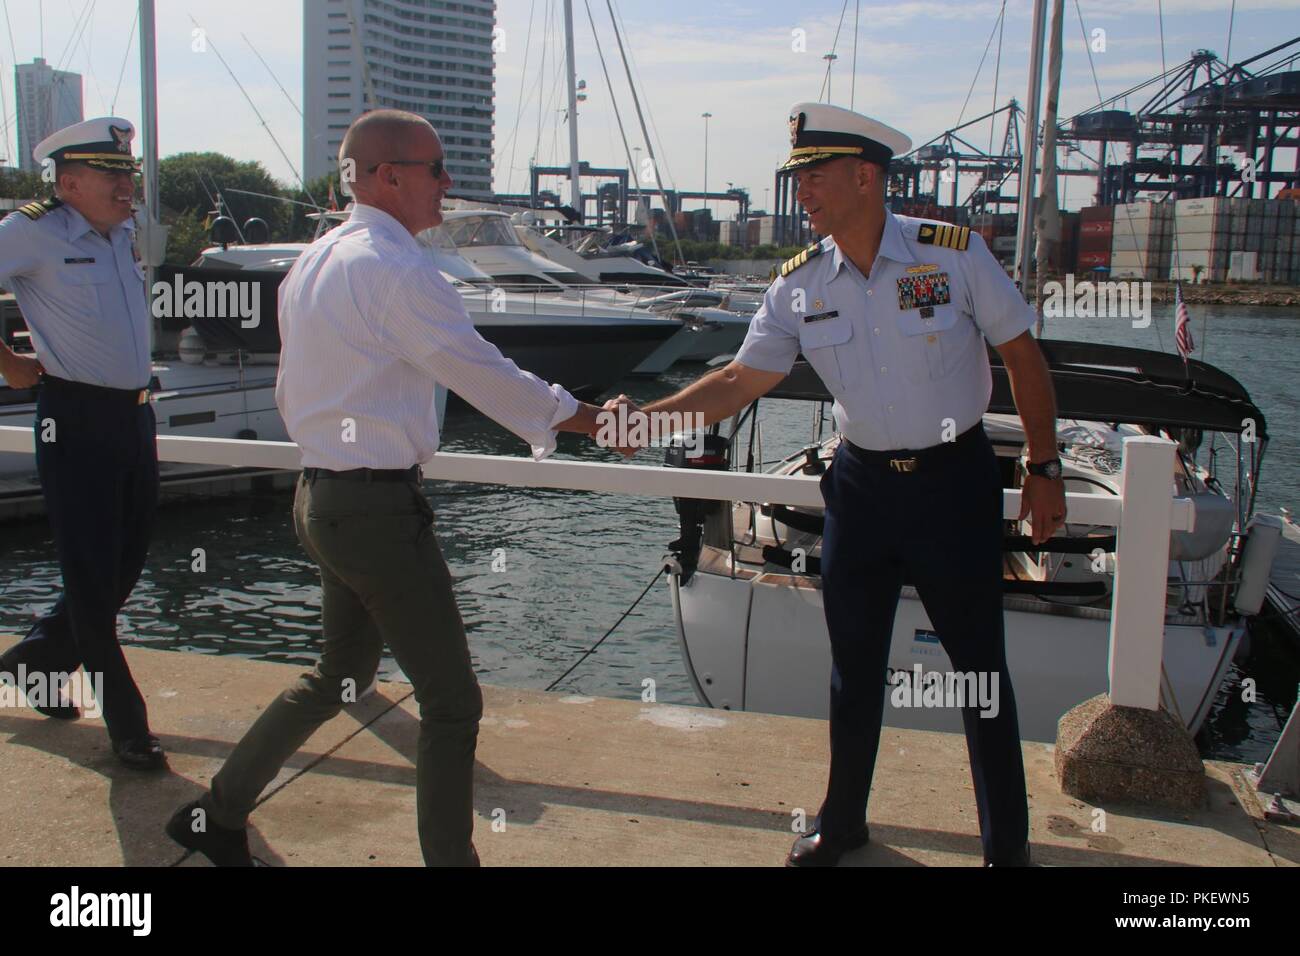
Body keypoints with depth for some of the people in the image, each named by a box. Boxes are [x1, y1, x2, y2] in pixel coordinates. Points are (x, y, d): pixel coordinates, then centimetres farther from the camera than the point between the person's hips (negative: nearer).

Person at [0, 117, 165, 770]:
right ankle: (127, 727, 10)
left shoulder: (122, 233, 11)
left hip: (133, 415, 8)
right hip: (76, 422, -7)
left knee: (124, 569, 16)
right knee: (93, 579, 0)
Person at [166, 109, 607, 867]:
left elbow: (291, 392, 17)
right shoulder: (397, 269, -17)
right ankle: (451, 857, 10)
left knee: (343, 673, 25)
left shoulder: (312, 263, 12)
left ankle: (218, 813, 35)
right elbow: (479, 370, -14)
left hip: (320, 495, 10)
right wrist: (574, 415, -2)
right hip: (378, 508, -10)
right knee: (451, 702, 0)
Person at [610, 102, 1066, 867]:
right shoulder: (799, 286, -3)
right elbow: (741, 380, -1)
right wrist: (644, 417, -13)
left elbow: (1023, 354, -3)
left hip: (955, 480, -3)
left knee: (979, 668, 6)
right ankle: (843, 821, 34)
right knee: (854, 666, 15)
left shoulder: (954, 253, -12)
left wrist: (1045, 469, -3)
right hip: (862, 484, 3)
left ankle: (1007, 841, 25)